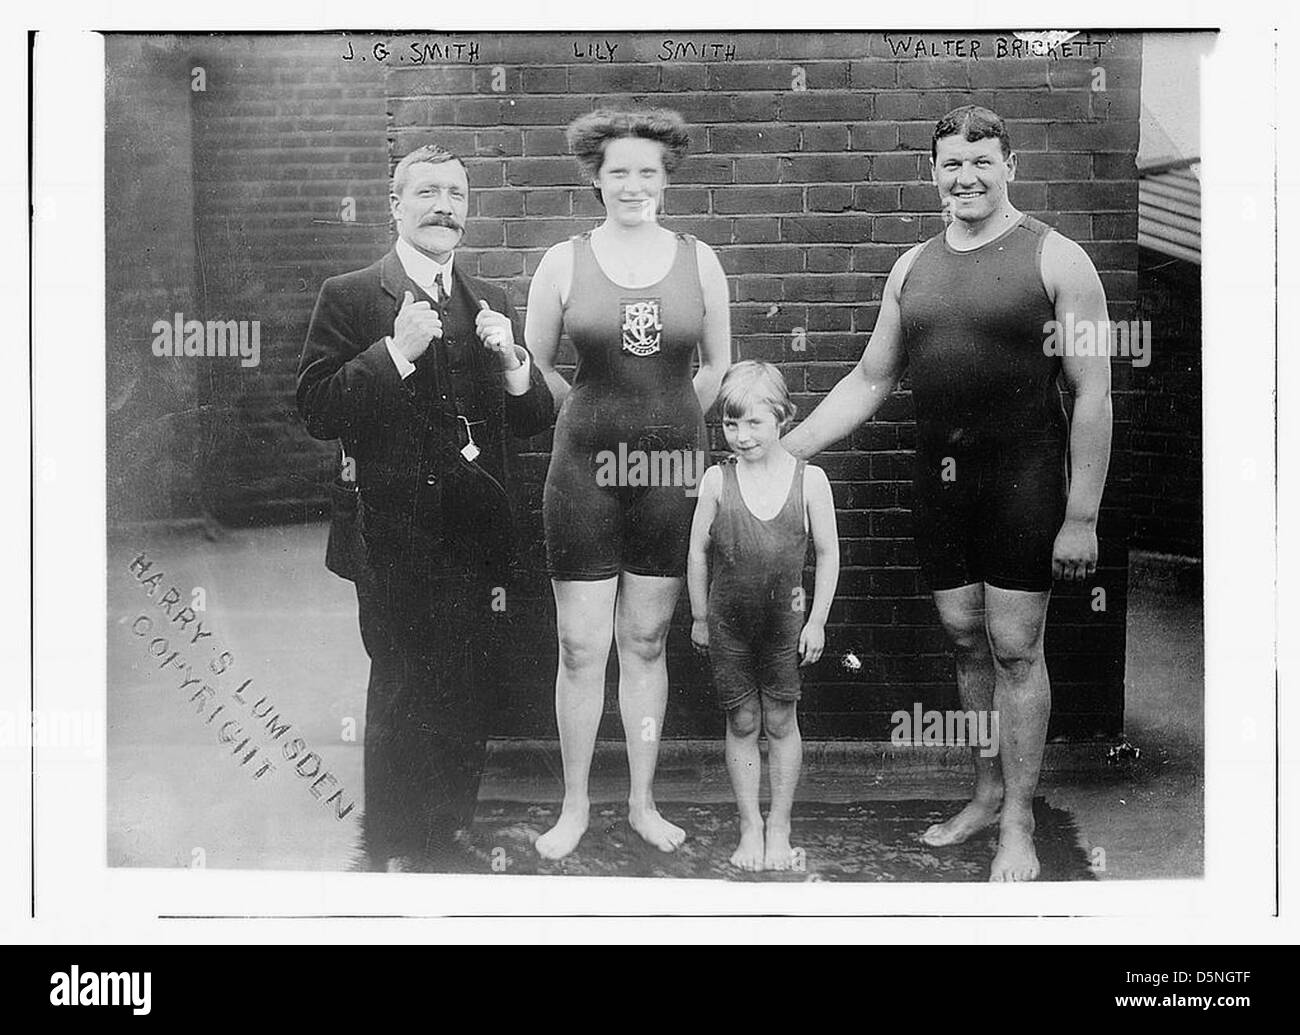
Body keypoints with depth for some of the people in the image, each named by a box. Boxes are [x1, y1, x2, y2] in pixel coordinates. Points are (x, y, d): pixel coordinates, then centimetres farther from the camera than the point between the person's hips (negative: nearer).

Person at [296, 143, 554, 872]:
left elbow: (534, 422, 10)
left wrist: (512, 360, -9)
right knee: (401, 700, 4)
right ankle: (392, 854, 21)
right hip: (395, 539, -4)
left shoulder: (490, 304, 12)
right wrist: (396, 352, -21)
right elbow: (318, 412, -12)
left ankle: (448, 842, 30)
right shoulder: (349, 297, -3)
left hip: (474, 539, 5)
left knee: (467, 703, 13)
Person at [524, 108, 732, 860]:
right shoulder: (565, 262, -1)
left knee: (647, 643, 11)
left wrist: (667, 424, 7)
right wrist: (600, 414, 4)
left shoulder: (698, 260, 3)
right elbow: (536, 366, 7)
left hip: (672, 470, 1)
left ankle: (644, 801, 24)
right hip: (585, 468, -1)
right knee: (581, 648, 3)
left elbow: (719, 365, 12)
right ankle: (576, 805, 18)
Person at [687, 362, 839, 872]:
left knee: (780, 722, 7)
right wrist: (699, 617, 7)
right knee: (741, 723, 8)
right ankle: (750, 825, 20)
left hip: (786, 621, -1)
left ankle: (780, 826, 21)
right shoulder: (717, 479, -4)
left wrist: (816, 620, -2)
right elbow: (697, 551, 4)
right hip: (728, 623, 1)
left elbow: (828, 553, 0)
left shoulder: (808, 478, -6)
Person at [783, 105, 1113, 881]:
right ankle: (988, 794, 28)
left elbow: (1094, 394, -9)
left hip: (1022, 481, -5)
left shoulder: (1055, 259, -7)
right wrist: (783, 449, 7)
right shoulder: (914, 268, 9)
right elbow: (870, 381, 15)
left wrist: (1081, 518, -12)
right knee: (966, 640, 13)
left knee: (1015, 649, 0)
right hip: (939, 481, 5)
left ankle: (1019, 823, 12)